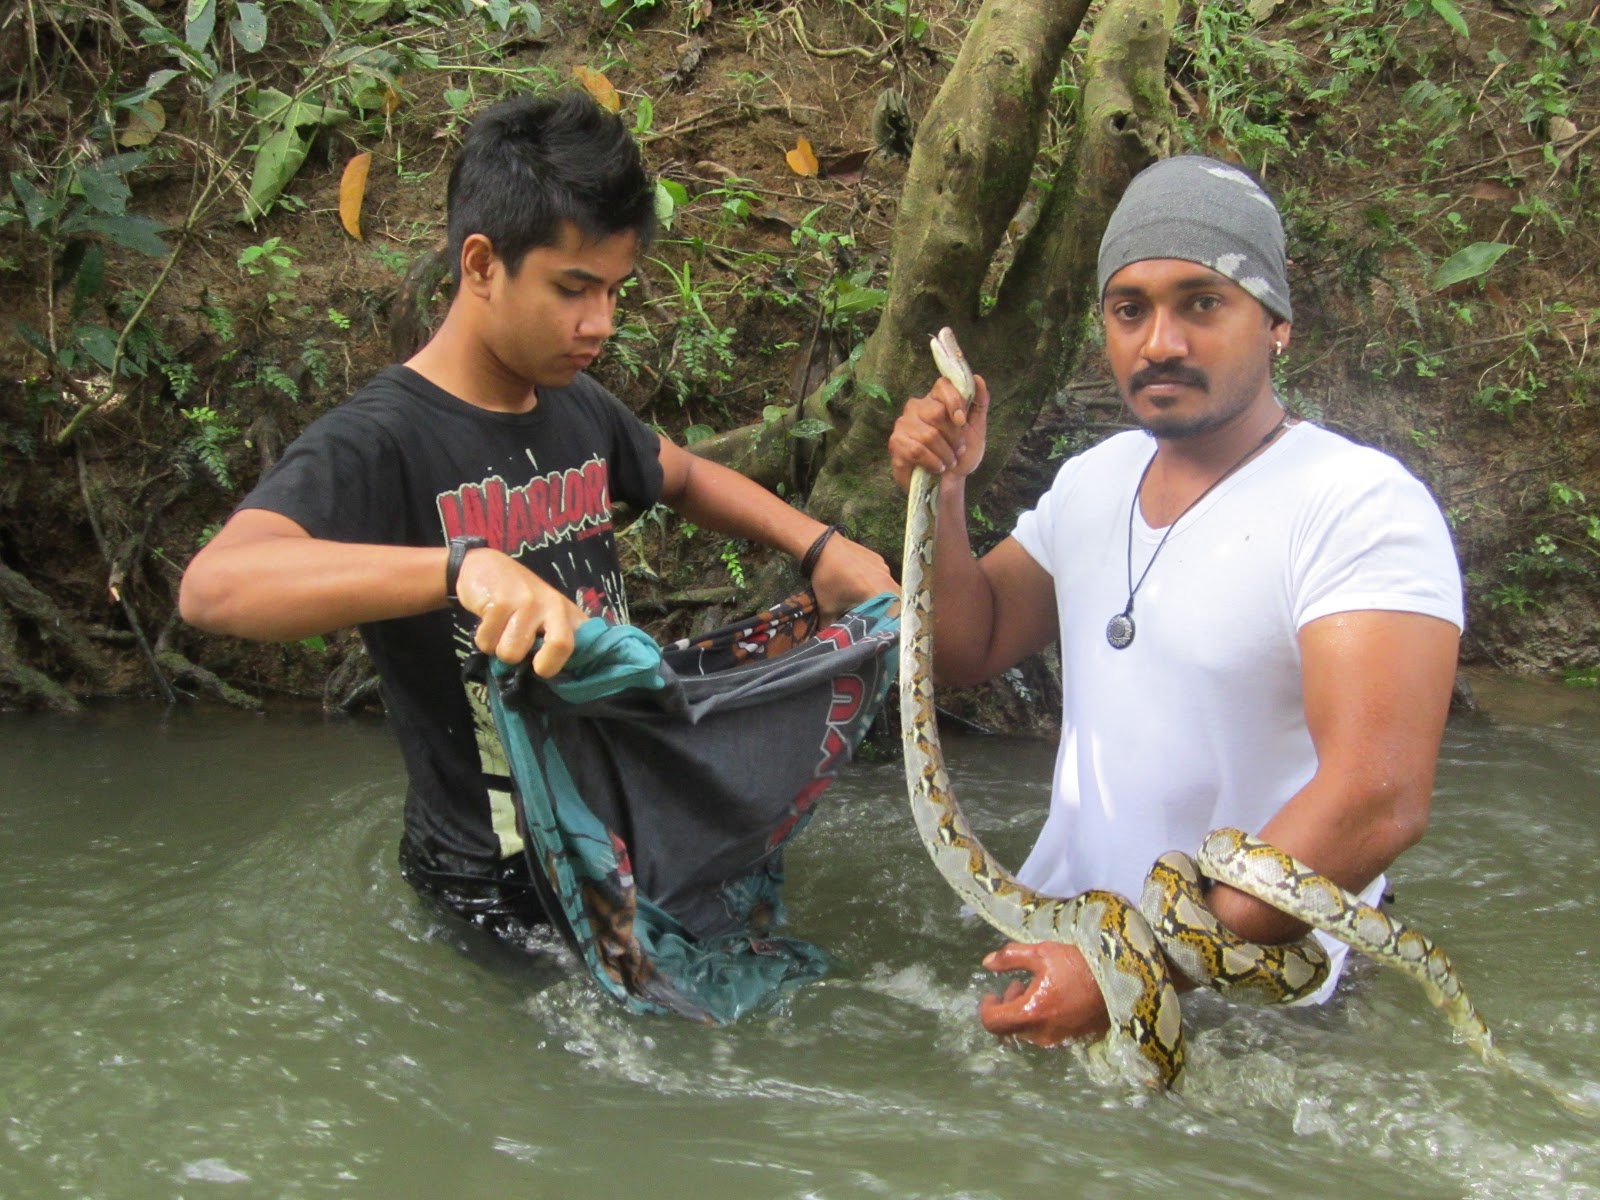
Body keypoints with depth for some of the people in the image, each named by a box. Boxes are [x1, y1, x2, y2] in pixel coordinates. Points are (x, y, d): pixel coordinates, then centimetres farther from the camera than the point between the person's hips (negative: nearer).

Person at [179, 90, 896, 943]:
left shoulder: (580, 410, 3)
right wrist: (464, 566, -54)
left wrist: (818, 545, 7)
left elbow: (685, 479, 25)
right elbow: (214, 585, -41)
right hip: (498, 888, -7)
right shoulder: (377, 443, -22)